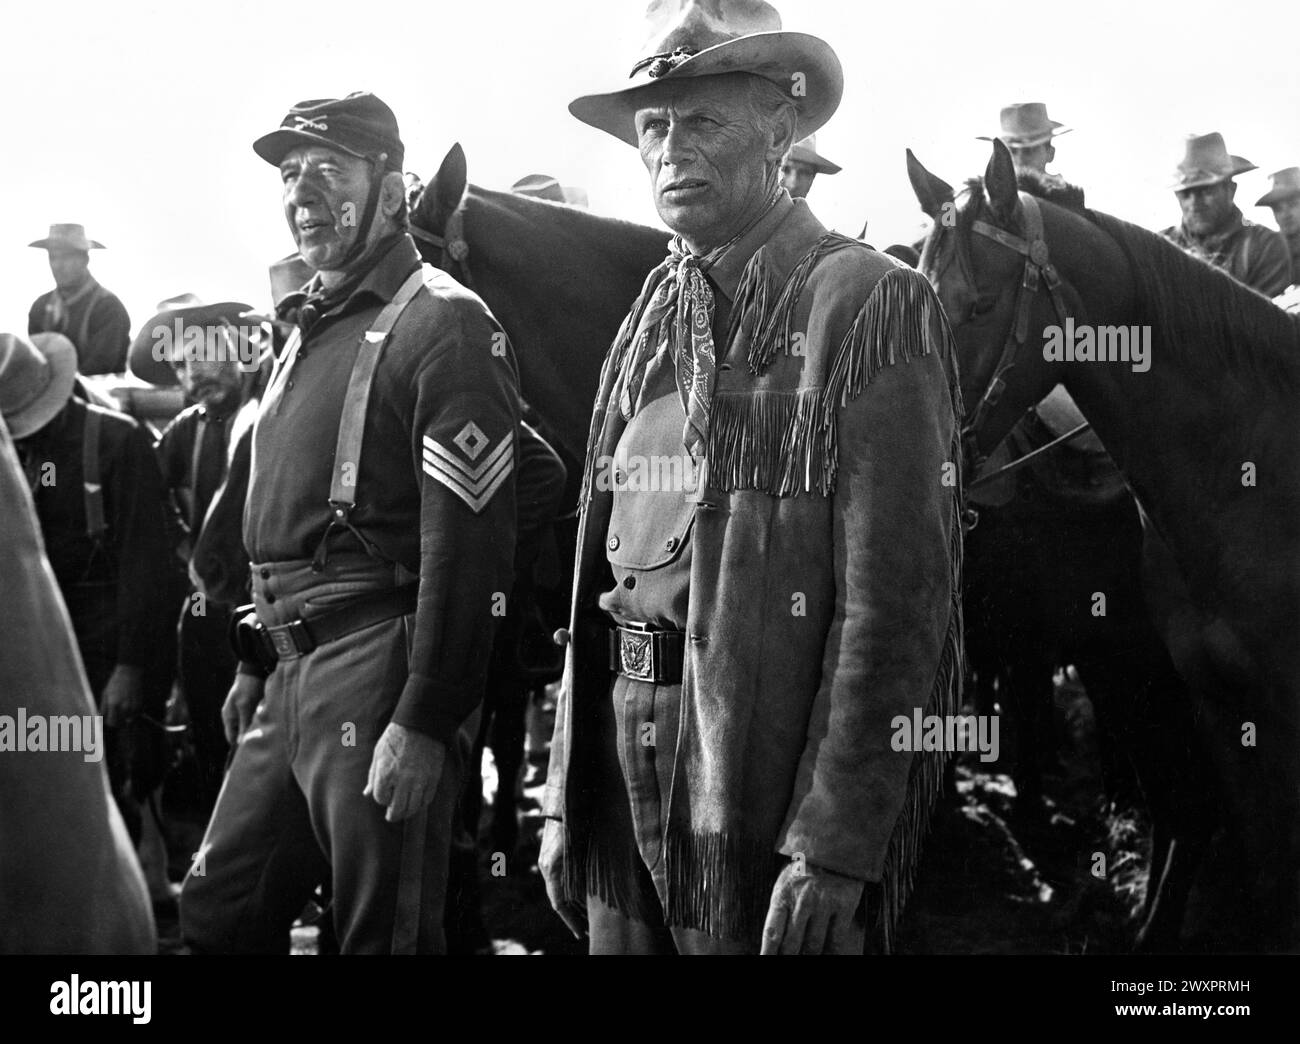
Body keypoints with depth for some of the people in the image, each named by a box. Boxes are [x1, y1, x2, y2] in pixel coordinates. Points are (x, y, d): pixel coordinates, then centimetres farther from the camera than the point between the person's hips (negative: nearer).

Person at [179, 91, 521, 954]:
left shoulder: (443, 325, -10)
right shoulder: (311, 329, 17)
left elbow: (468, 548, -18)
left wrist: (425, 724, -21)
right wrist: (256, 664, 18)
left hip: (379, 672, -8)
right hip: (291, 676, 9)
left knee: (385, 932, 2)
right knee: (216, 915, 14)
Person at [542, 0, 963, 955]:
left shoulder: (870, 303, -9)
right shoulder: (652, 318, 11)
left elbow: (898, 598, -15)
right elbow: (597, 578, 12)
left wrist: (834, 847, -19)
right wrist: (565, 798, 9)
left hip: (770, 765, -6)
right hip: (625, 758, 6)